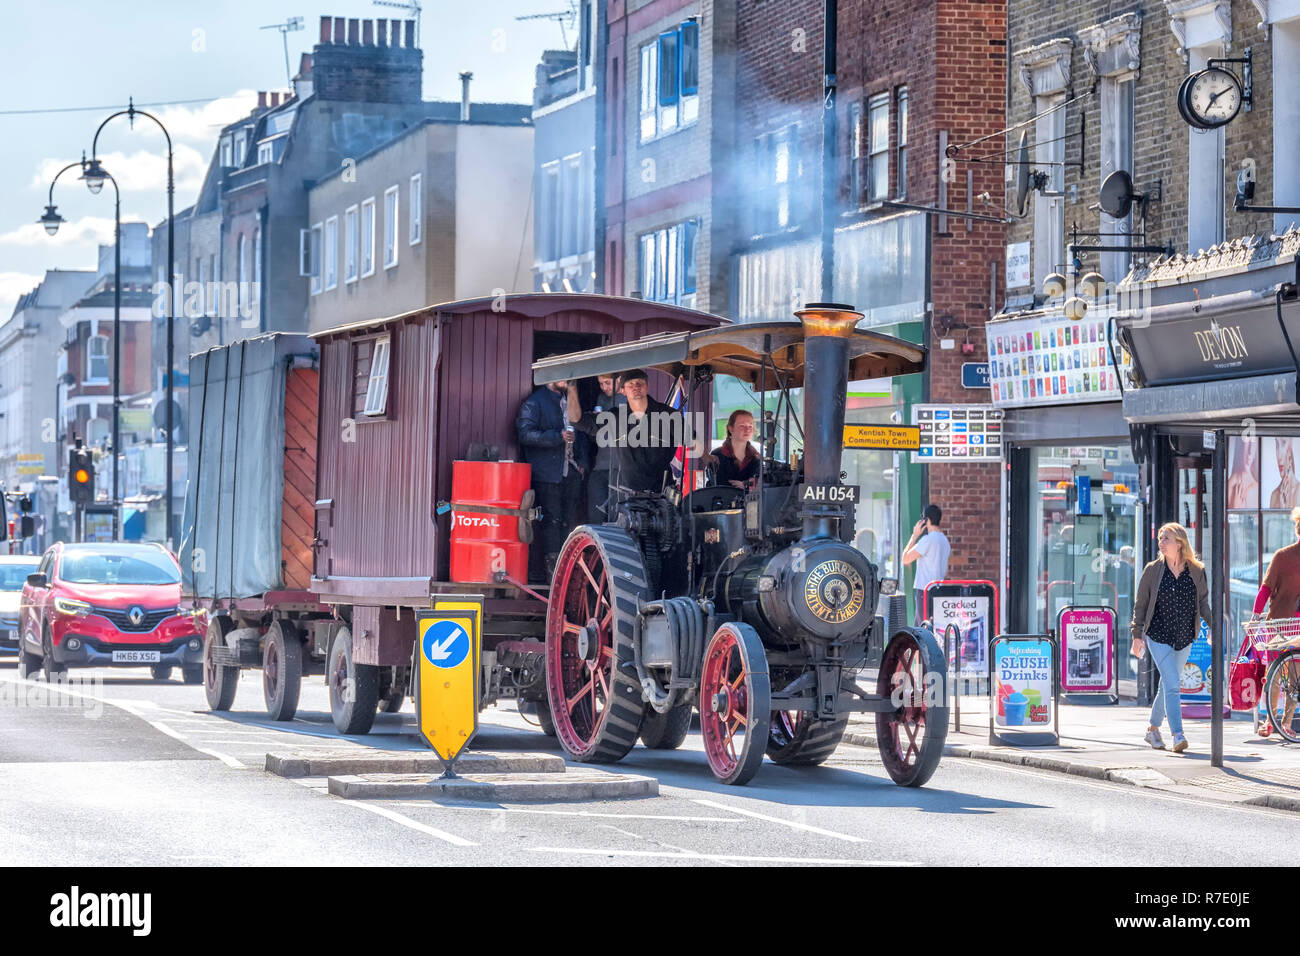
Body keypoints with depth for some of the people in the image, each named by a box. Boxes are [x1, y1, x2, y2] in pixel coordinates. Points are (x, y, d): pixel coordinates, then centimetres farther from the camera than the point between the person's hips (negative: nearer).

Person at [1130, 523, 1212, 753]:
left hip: (1184, 639, 3)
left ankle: (1153, 729, 32)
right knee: (1172, 684, -16)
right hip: (1158, 636, -3)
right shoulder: (1152, 570, -3)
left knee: (1168, 685, 14)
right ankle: (1177, 735, -21)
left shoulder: (1197, 571, 1)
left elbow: (1203, 603, 9)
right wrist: (1137, 635, 0)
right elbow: (1140, 604, 3)